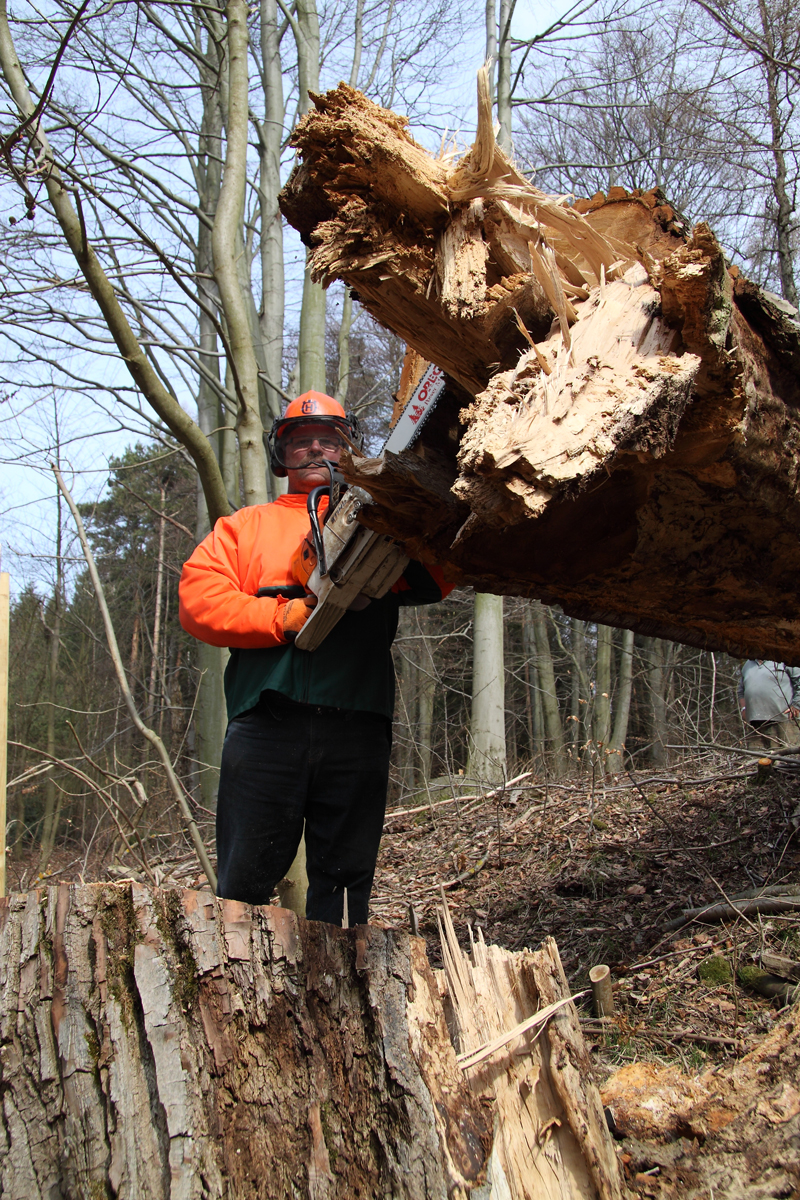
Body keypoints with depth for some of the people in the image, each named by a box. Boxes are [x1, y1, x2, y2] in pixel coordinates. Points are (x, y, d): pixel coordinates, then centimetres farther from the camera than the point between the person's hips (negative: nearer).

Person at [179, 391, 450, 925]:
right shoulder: (245, 526, 20)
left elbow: (438, 577, 3)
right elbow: (198, 598, 3)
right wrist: (285, 617, -9)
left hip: (357, 727, 1)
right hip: (267, 721, -1)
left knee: (346, 881, 6)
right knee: (244, 881, 0)